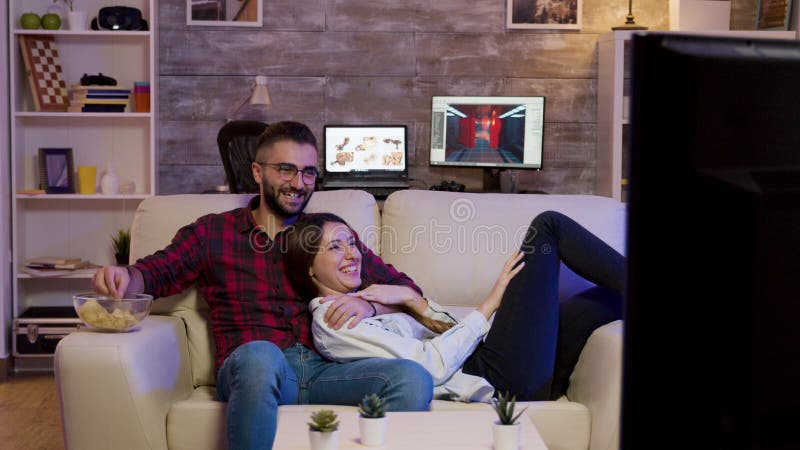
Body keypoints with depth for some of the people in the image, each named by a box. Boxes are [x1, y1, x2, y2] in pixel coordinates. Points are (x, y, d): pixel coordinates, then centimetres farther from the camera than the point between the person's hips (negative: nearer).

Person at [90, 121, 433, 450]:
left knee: (413, 379, -30)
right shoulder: (211, 232, 22)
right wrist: (123, 277, -16)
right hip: (249, 370, -1)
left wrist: (368, 305, -3)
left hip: (326, 369, 2)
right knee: (260, 355, -40)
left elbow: (408, 291, 20)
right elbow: (155, 274, 8)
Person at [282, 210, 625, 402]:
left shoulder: (362, 298, 22)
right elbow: (432, 366, -16)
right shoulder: (329, 320, -7)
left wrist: (411, 300, 0)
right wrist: (489, 304, -9)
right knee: (548, 226, -4)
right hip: (496, 379, -8)